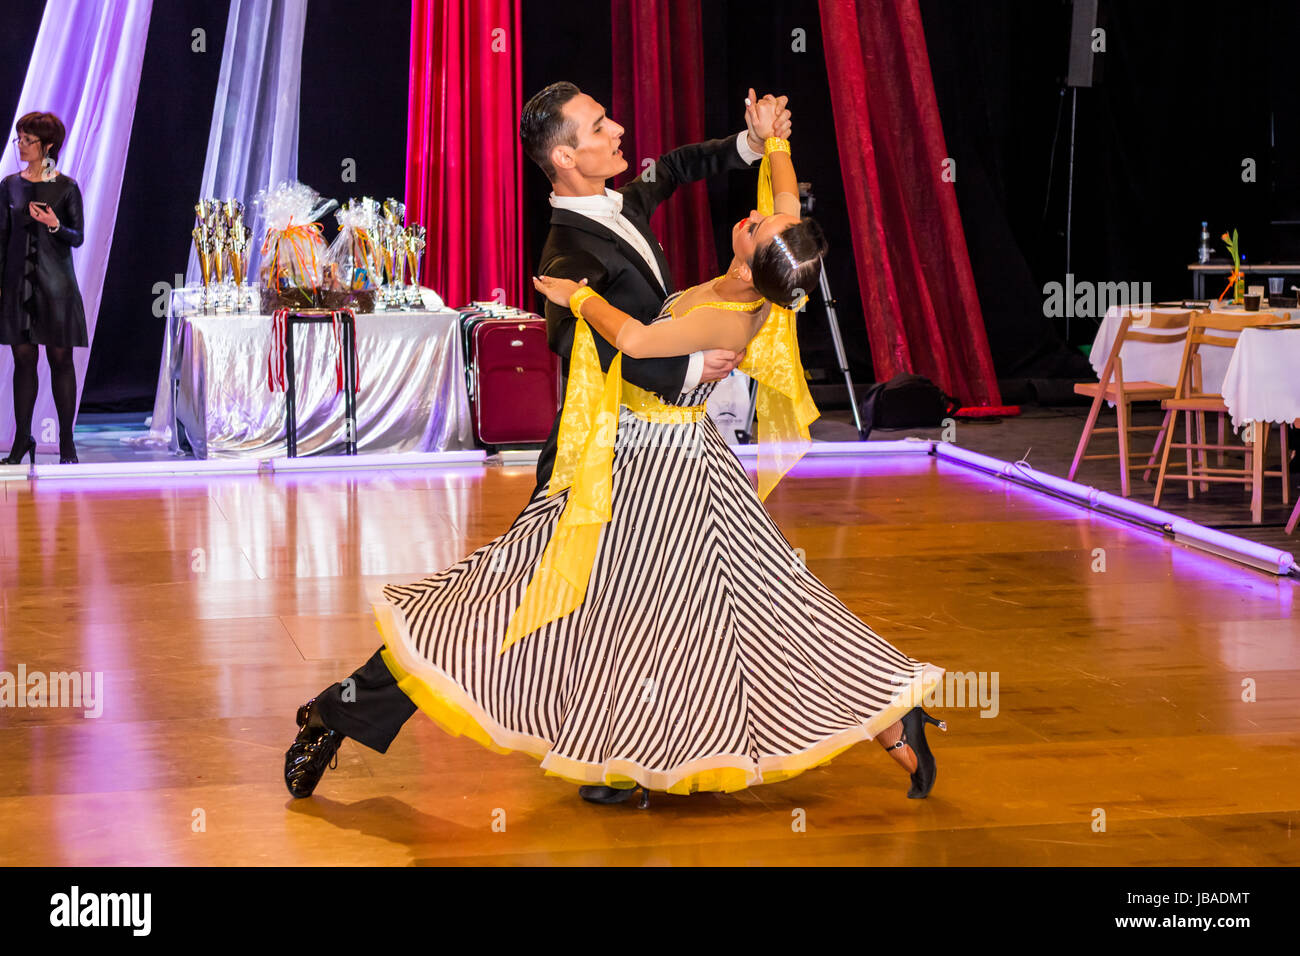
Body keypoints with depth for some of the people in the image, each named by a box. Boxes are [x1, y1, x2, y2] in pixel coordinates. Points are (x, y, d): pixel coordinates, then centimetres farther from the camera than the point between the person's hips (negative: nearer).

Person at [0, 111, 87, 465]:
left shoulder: (66, 187, -2)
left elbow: (78, 238, 0)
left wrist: (55, 225, -20)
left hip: (56, 283, -2)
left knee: (60, 359, 1)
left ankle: (66, 440, 7)